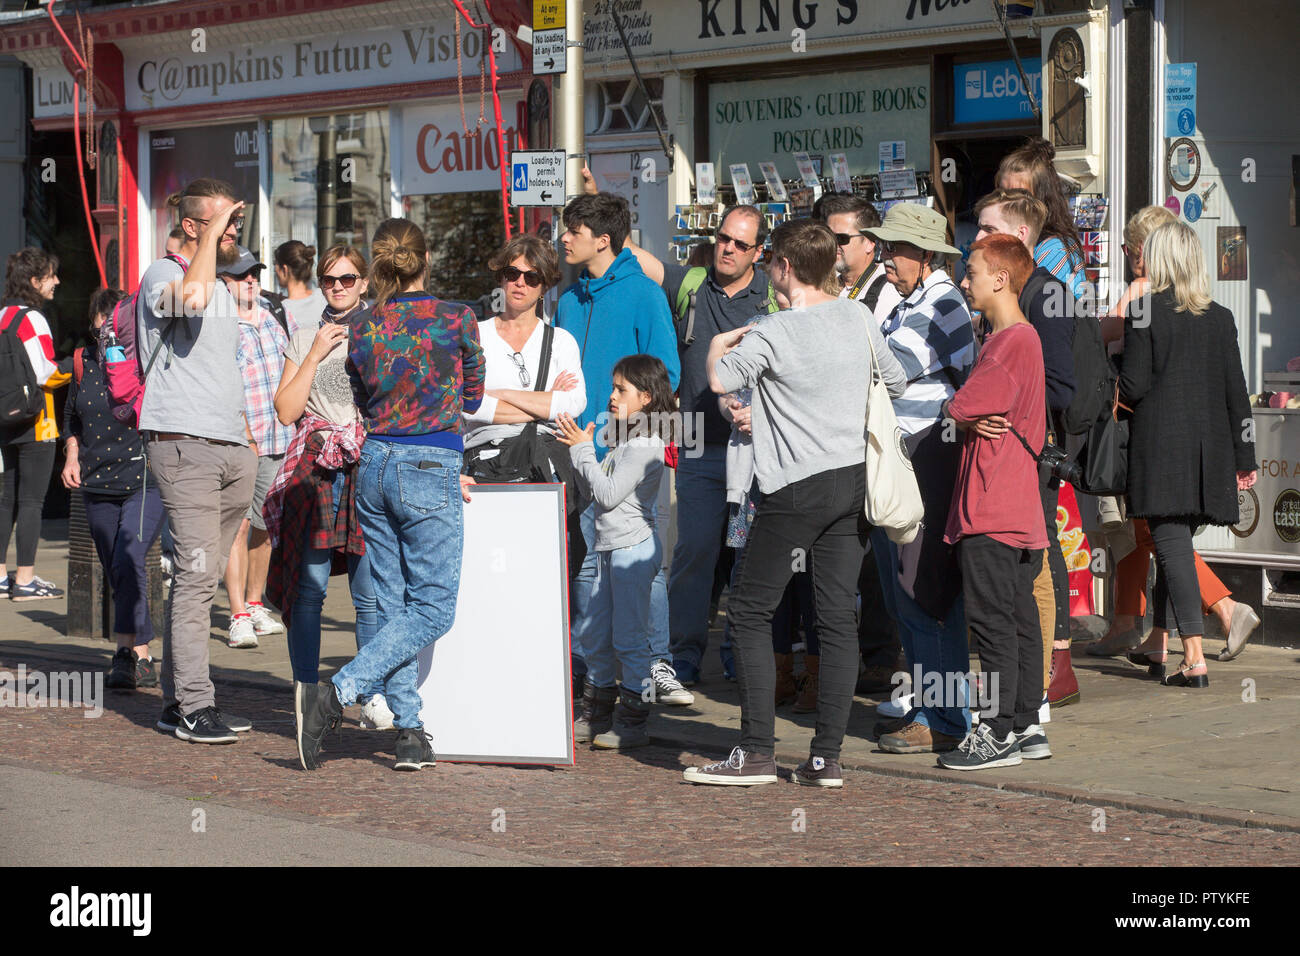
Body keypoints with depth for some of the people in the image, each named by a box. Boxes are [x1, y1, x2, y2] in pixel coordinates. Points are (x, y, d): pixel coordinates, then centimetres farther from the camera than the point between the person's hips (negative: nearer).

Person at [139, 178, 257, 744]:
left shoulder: (224, 290, 22)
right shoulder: (161, 275, -5)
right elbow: (190, 296, -30)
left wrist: (248, 441, 23)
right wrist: (211, 234, -16)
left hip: (232, 449, 8)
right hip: (184, 446, -8)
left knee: (202, 578, 7)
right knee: (196, 575, -12)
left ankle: (178, 698, 11)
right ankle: (192, 706, -11)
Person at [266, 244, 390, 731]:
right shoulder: (304, 339, 15)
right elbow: (286, 411, 5)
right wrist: (316, 354, 0)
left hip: (369, 468, -1)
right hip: (313, 468, 1)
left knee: (370, 592, -6)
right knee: (309, 587, -4)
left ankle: (374, 696, 2)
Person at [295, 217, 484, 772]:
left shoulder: (361, 329, 4)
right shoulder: (456, 320, -6)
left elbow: (365, 407, 13)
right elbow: (472, 397, 8)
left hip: (374, 465, 5)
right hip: (430, 473, -5)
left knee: (393, 603, 10)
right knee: (432, 608, -1)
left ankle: (410, 732, 8)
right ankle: (335, 695, -16)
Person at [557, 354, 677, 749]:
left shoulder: (645, 446, -15)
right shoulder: (625, 442, 16)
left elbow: (608, 494, -19)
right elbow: (594, 491, 16)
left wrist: (584, 450, -11)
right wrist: (579, 448, 6)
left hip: (633, 546, -10)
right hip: (609, 546, 10)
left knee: (628, 637, -5)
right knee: (596, 637, 13)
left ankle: (633, 722, 1)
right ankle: (596, 715, 22)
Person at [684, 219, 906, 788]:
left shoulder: (773, 333, -13)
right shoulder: (858, 317, 7)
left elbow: (720, 380, -10)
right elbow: (897, 382, 19)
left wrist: (718, 347, 10)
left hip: (797, 489, -6)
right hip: (856, 479, 6)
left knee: (750, 613, 3)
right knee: (838, 617, 5)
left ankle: (756, 752, -2)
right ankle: (826, 757, 4)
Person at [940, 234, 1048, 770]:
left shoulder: (1014, 341, -14)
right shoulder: (1009, 338, 18)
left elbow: (960, 408, -19)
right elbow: (979, 411, 19)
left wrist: (962, 415, 2)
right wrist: (974, 419, -1)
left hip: (993, 509, -10)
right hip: (1015, 512, 10)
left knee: (991, 618, -7)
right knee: (1017, 617, 12)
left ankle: (999, 734, -4)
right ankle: (1026, 728, 17)